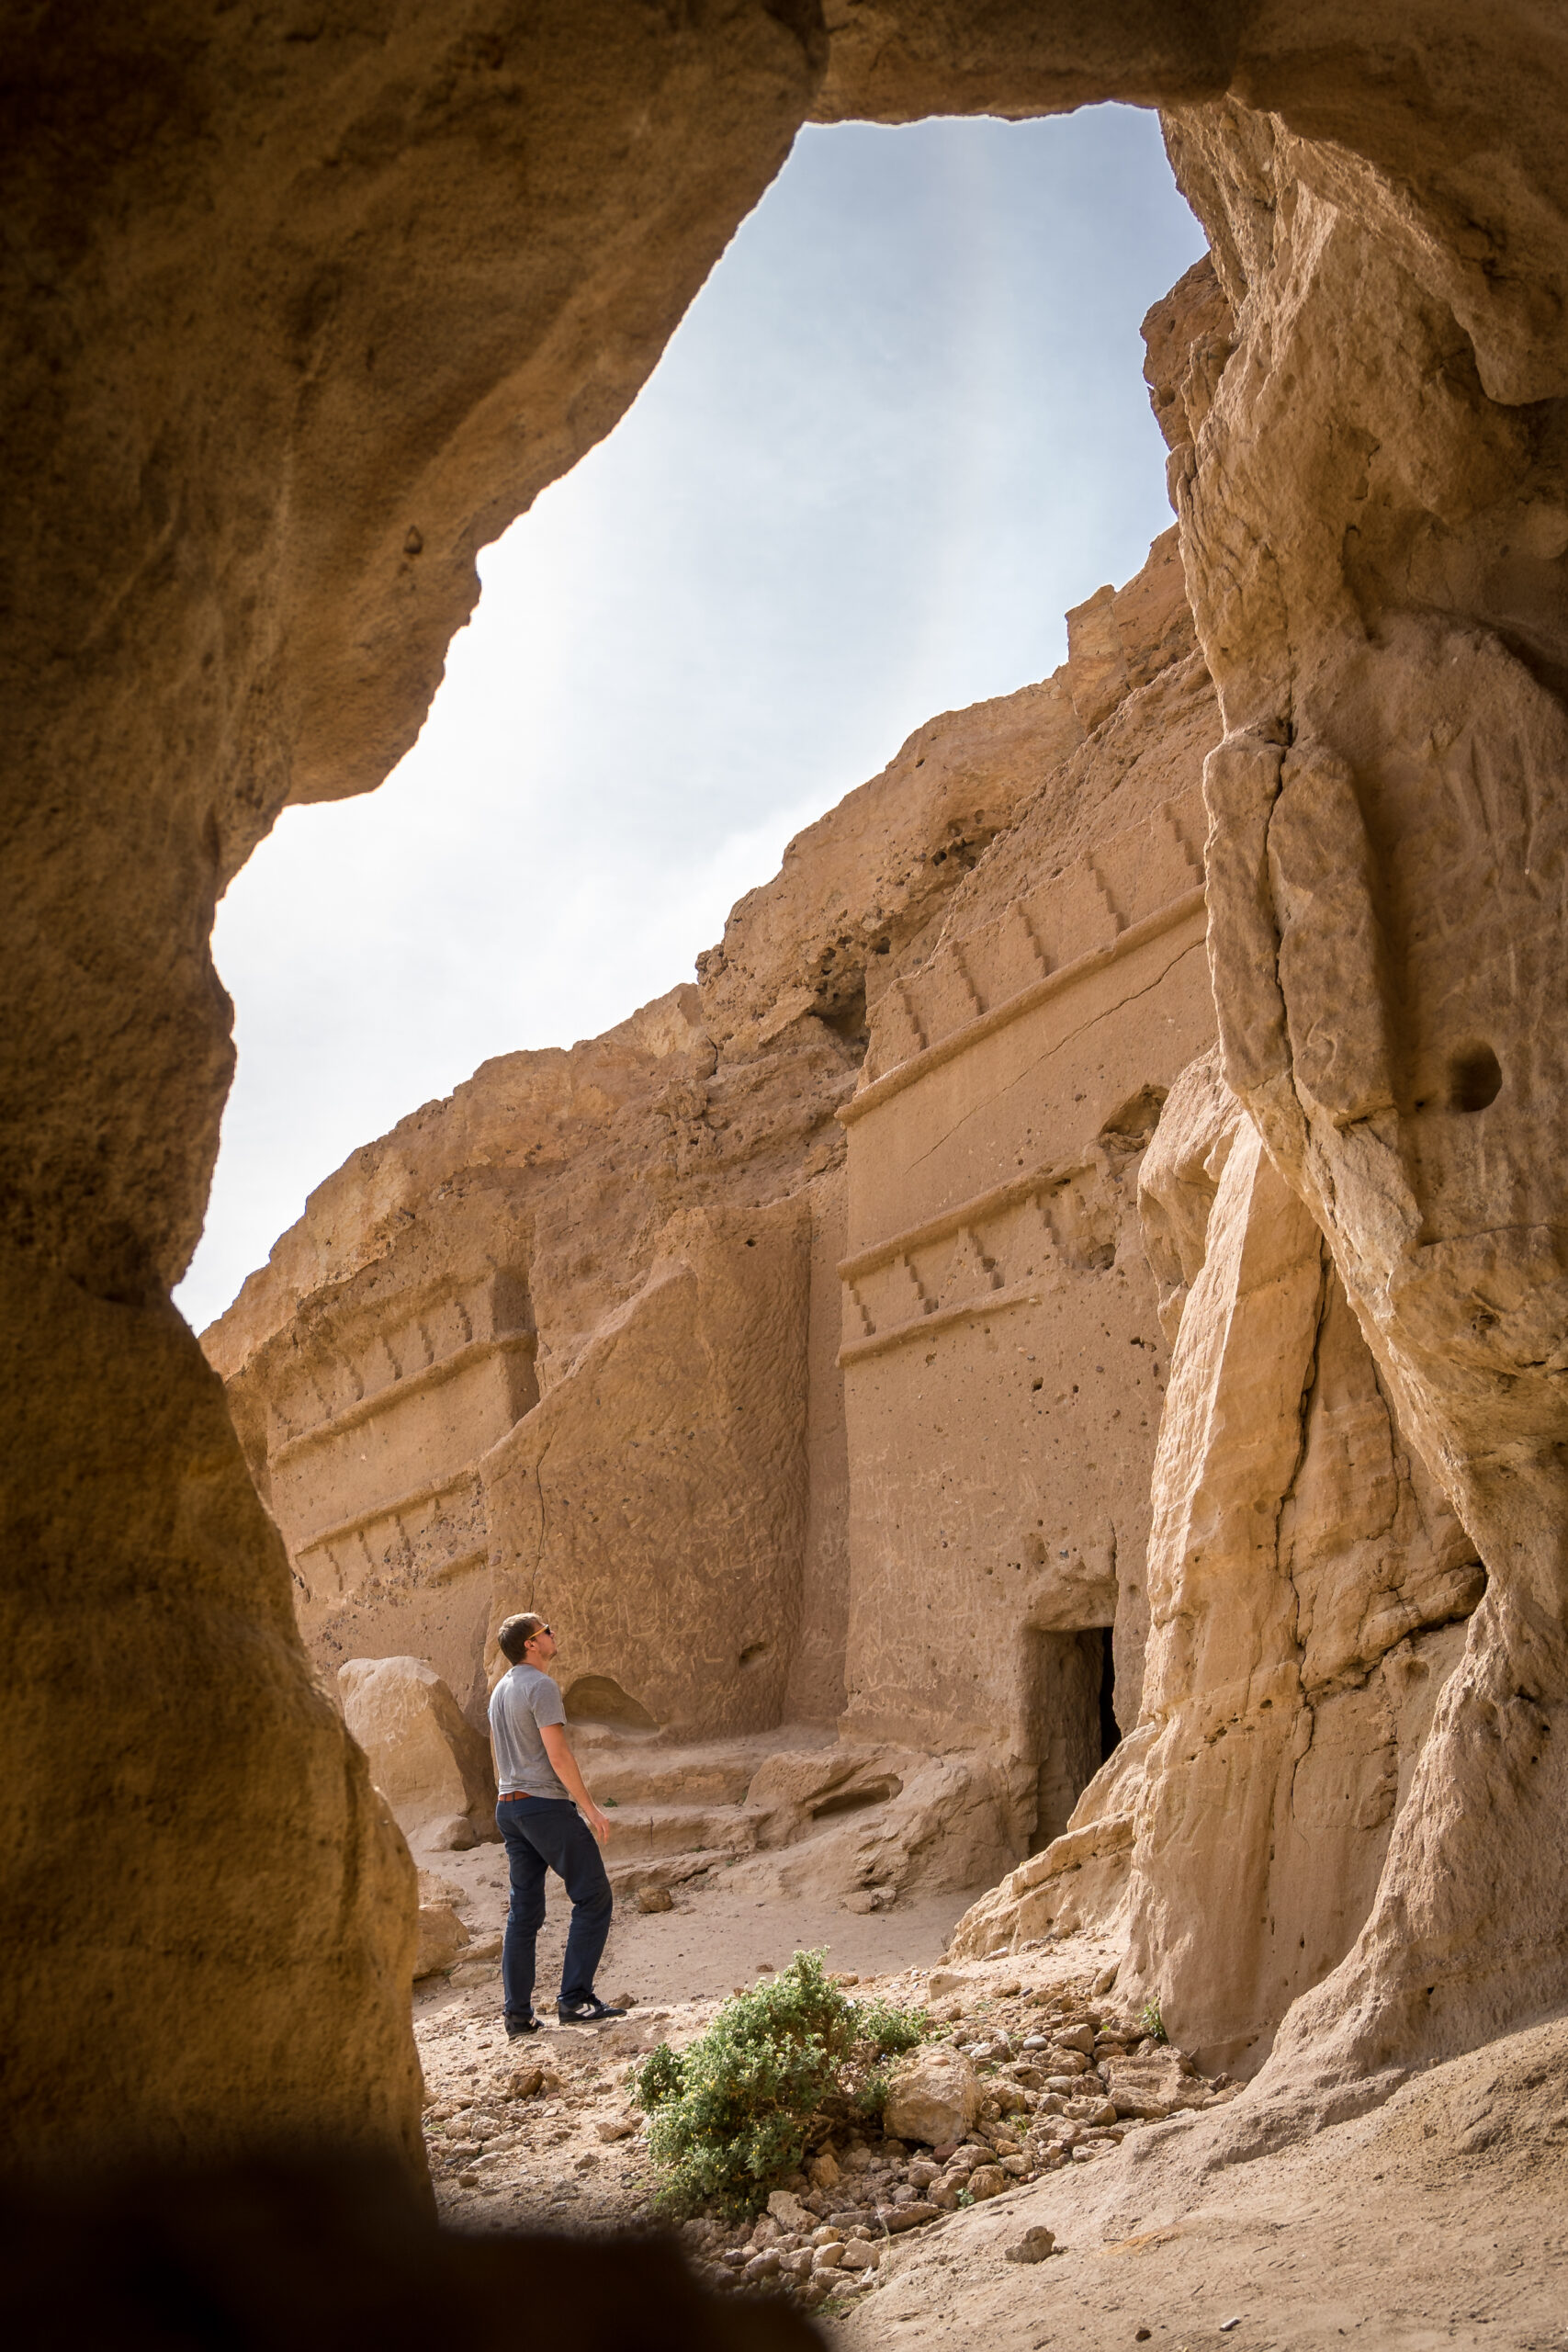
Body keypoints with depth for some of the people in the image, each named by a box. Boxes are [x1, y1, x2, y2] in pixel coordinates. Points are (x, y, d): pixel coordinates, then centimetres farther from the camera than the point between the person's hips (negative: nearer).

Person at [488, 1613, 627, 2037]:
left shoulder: (500, 1691, 16)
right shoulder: (541, 1687, -13)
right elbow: (558, 1755, -19)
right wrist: (590, 1808, -15)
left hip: (509, 1808, 9)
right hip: (547, 1805, -9)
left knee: (524, 1913, 10)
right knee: (593, 1898, -1)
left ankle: (518, 2015, 10)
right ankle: (574, 1999, -5)